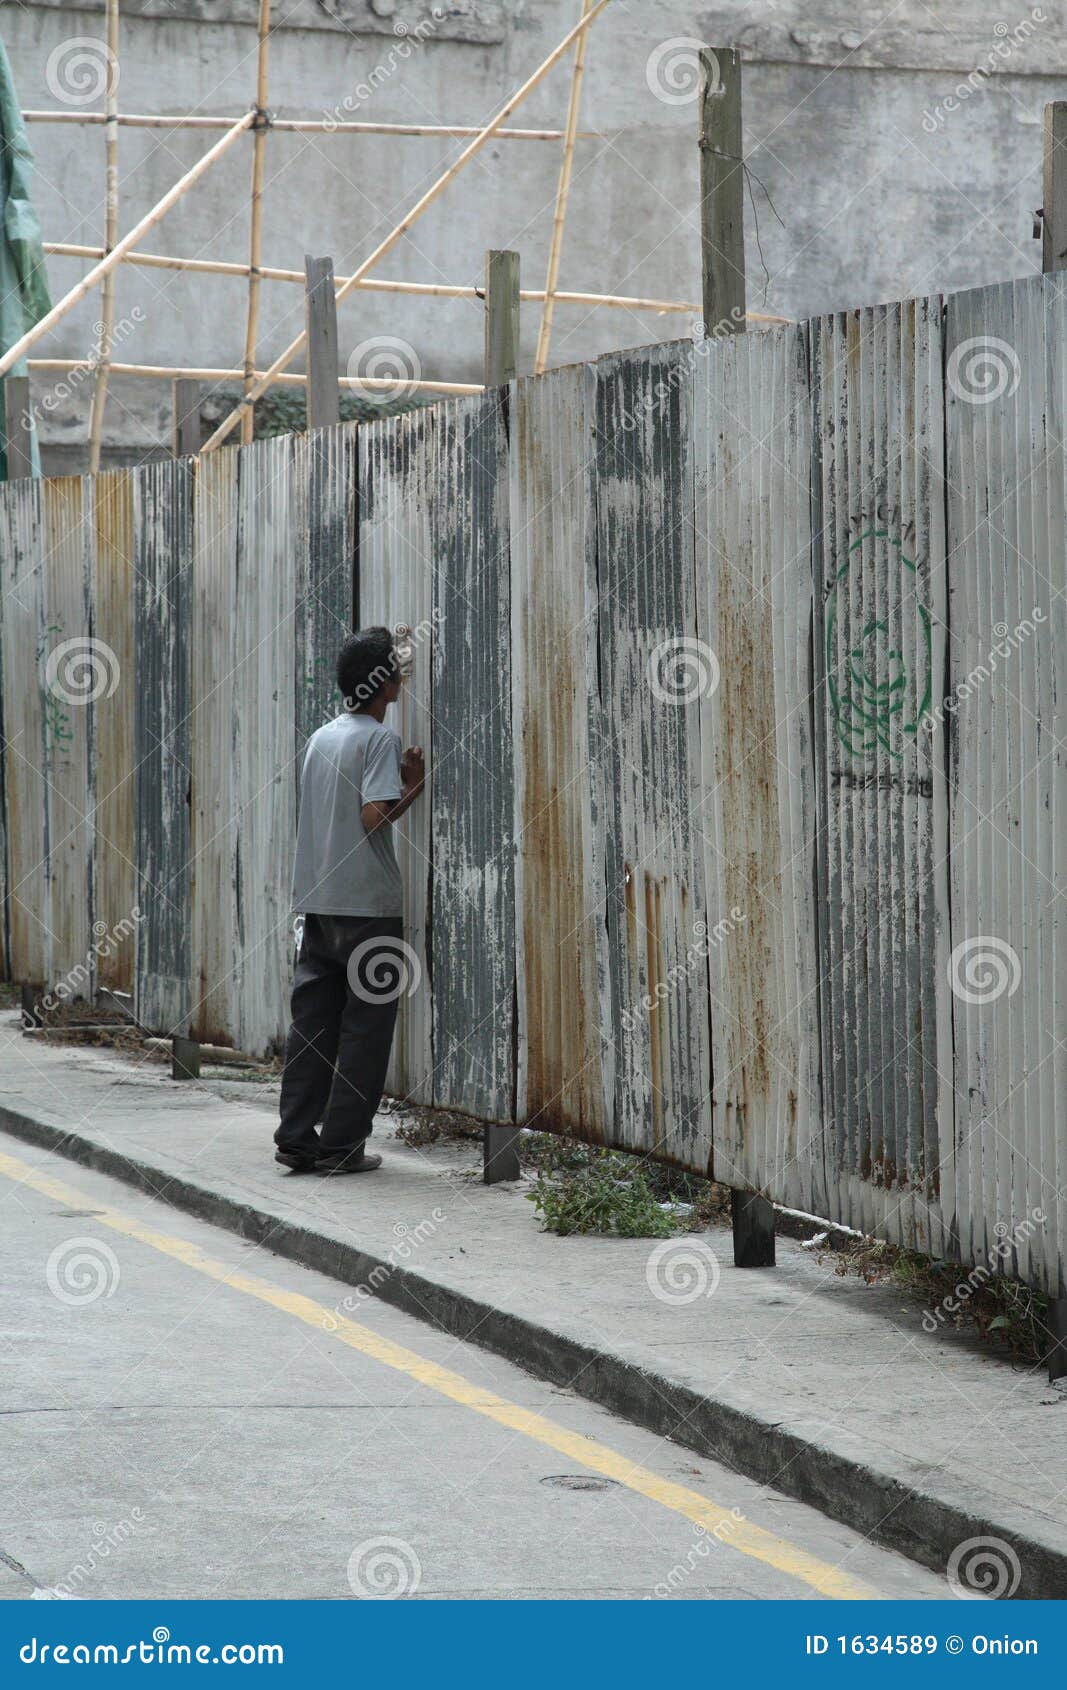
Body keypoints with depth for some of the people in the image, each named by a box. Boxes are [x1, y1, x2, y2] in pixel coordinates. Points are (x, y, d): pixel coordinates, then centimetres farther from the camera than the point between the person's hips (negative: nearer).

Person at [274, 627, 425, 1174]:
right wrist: (412, 789, -3)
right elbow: (373, 817, -19)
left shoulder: (321, 738, 14)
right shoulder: (380, 739, -10)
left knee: (312, 1022, 8)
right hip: (368, 902, -7)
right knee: (365, 1027, -1)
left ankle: (296, 1139, 6)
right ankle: (342, 1145, -1)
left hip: (317, 901, 7)